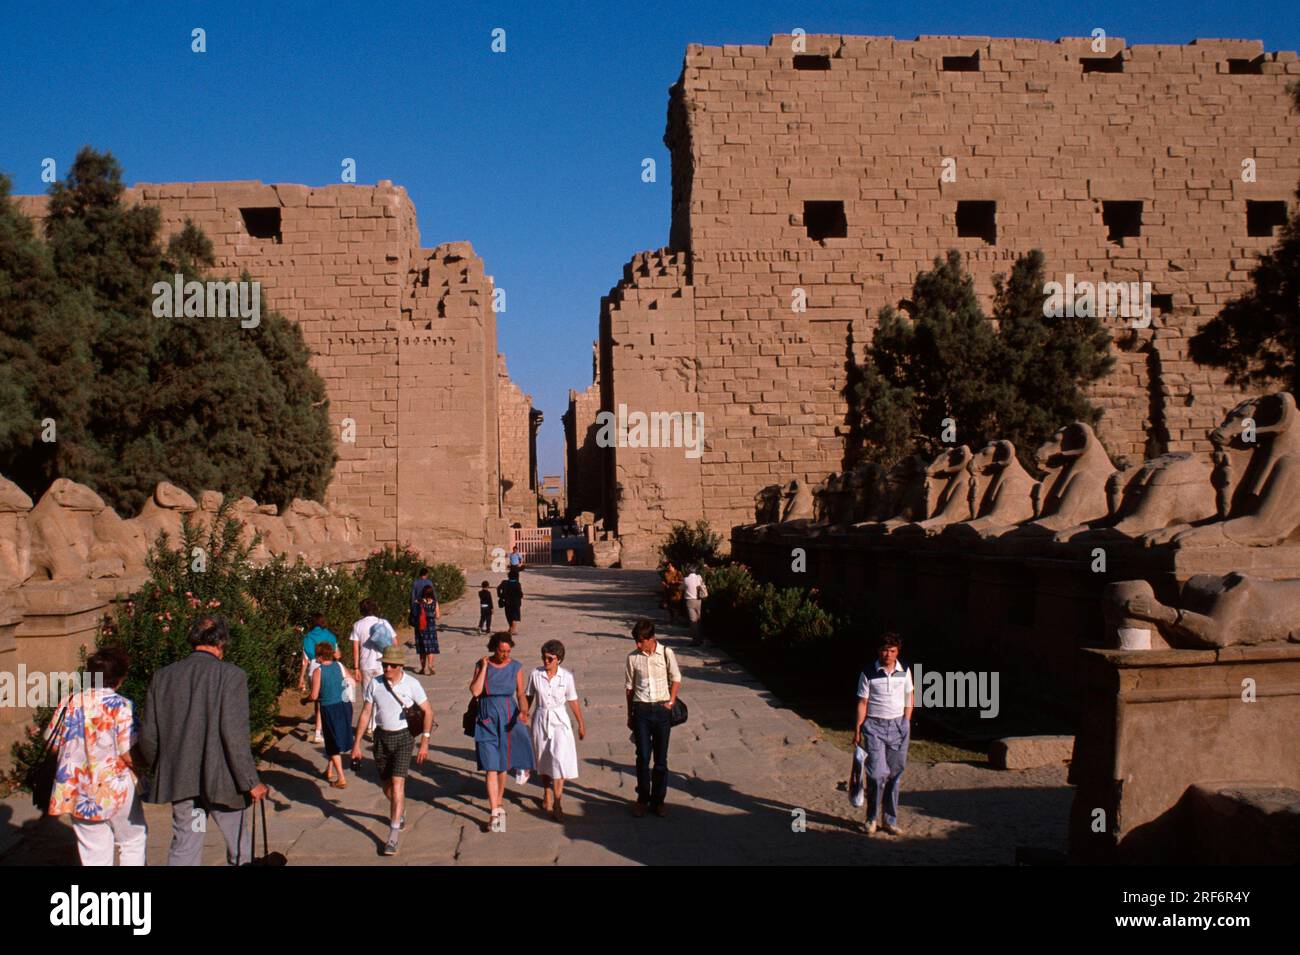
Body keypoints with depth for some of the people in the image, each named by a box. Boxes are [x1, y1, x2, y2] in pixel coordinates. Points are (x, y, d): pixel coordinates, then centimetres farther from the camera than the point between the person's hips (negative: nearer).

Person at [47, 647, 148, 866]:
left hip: (78, 794, 4)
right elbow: (130, 754, -18)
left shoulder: (69, 702, -1)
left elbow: (54, 745, 6)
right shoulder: (120, 705, -15)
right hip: (116, 790, -4)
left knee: (94, 855, 12)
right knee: (133, 841, 17)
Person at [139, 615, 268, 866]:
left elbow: (148, 737, 5)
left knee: (184, 847, 11)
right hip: (223, 780, -4)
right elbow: (235, 735, -16)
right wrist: (251, 782, -9)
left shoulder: (162, 677, 3)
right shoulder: (230, 675, -12)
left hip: (180, 780, 4)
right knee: (240, 846, 14)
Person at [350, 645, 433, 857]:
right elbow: (365, 713, 5)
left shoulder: (411, 684, -10)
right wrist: (356, 742, 4)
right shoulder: (375, 684, -3)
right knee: (387, 786, 14)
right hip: (382, 736, 3)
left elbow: (428, 712, -5)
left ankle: (393, 837, -10)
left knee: (397, 784, -14)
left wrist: (424, 742, -10)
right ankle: (400, 813, 47)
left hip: (403, 737, -3)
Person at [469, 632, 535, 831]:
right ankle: (495, 813, -9)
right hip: (488, 719, -2)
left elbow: (521, 694, 0)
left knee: (503, 764, 13)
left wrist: (523, 711, -18)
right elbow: (475, 691, -14)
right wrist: (484, 668, -15)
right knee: (491, 767, -7)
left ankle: (499, 802, 34)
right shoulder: (482, 665, -3)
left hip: (508, 718, 2)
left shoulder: (516, 667, 0)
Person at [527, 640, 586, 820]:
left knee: (559, 759, -12)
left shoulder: (566, 677, -6)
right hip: (540, 720, 2)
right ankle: (547, 794, 34)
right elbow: (529, 698, 6)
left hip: (560, 720, -2)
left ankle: (557, 802, -6)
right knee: (543, 760, 13)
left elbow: (573, 702, 2)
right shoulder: (535, 675, -5)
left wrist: (581, 724, 7)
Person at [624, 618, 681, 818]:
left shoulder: (666, 654, -5)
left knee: (661, 758, 6)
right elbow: (629, 687, 6)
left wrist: (671, 702, -1)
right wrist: (630, 715, 9)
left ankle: (658, 800, 18)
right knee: (642, 757, 1)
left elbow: (676, 679, 8)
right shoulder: (633, 657, -2)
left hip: (662, 710, 0)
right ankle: (642, 799, 17)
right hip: (641, 710, 0)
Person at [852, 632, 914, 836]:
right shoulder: (868, 674, -6)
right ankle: (872, 818, 8)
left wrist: (906, 723, 9)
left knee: (894, 774, 6)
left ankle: (890, 820, 17)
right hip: (874, 726, -3)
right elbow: (862, 703, -3)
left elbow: (910, 696, 14)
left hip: (898, 725, 3)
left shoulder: (905, 671, 3)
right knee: (877, 774, -9)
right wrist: (857, 730, -5)